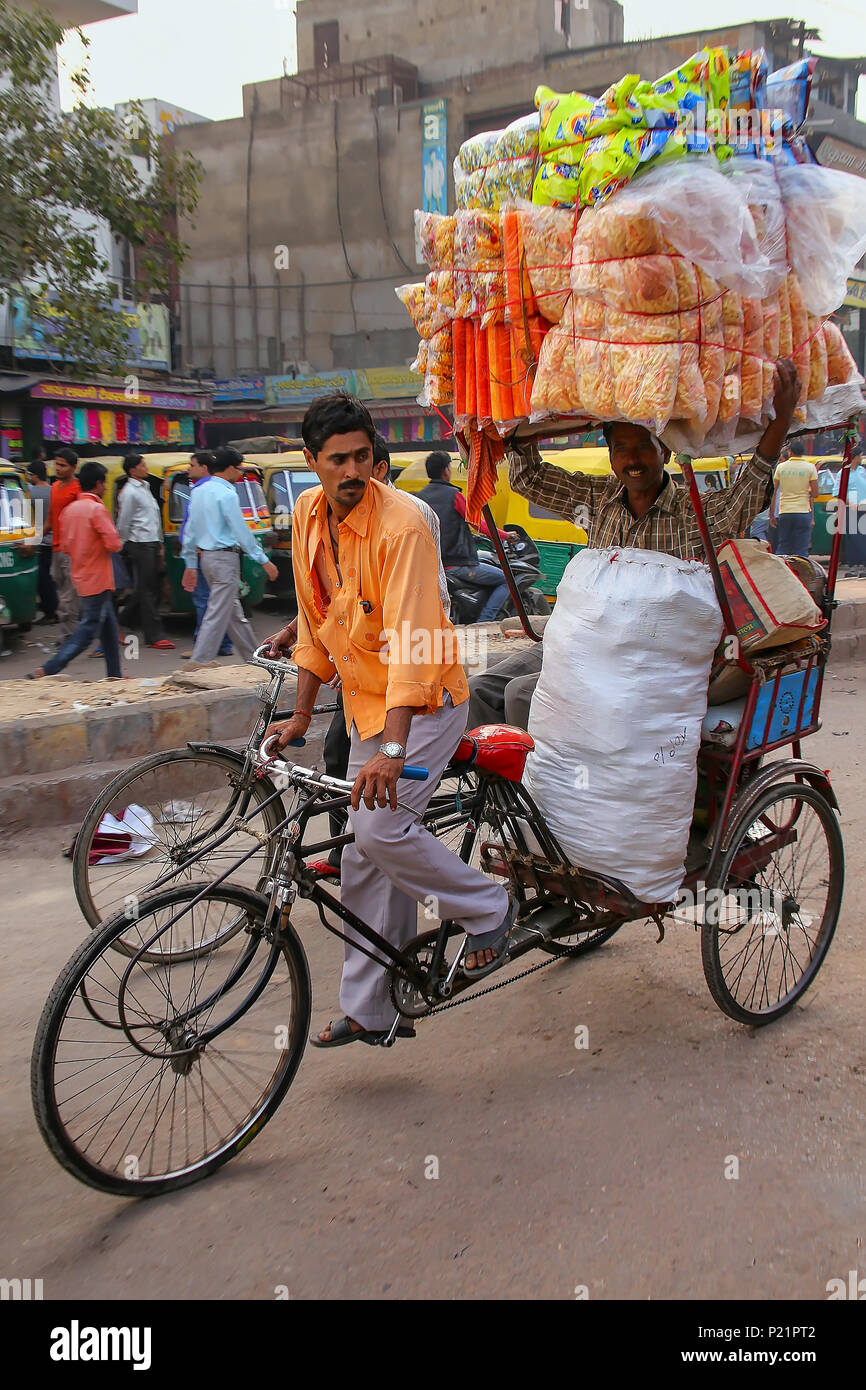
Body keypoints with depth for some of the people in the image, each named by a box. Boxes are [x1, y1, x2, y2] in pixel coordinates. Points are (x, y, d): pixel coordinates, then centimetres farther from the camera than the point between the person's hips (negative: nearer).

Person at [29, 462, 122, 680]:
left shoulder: (70, 509, 9)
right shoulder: (97, 509, -16)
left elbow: (67, 545, 15)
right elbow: (114, 544, -21)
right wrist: (118, 543, 0)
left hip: (81, 577, 9)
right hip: (97, 580, -9)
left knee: (109, 627, 17)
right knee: (85, 633, -6)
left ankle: (114, 676, 21)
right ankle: (44, 672, -12)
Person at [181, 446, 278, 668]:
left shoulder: (198, 492, 11)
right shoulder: (226, 494, -14)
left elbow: (190, 532, 13)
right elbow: (241, 531, -14)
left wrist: (191, 564, 18)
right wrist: (263, 560, -8)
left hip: (205, 556, 9)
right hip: (225, 558, -9)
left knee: (234, 611, 16)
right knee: (218, 612, -5)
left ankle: (252, 657, 25)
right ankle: (199, 662, -6)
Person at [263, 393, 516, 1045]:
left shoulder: (401, 523, -23)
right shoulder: (308, 514, 1)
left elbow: (411, 643, -31)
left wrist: (392, 751, -38)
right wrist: (302, 714, 11)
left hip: (425, 701, -7)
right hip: (367, 702, 7)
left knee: (382, 827, -20)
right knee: (367, 861, 8)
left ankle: (489, 910, 6)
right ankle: (371, 1009, 20)